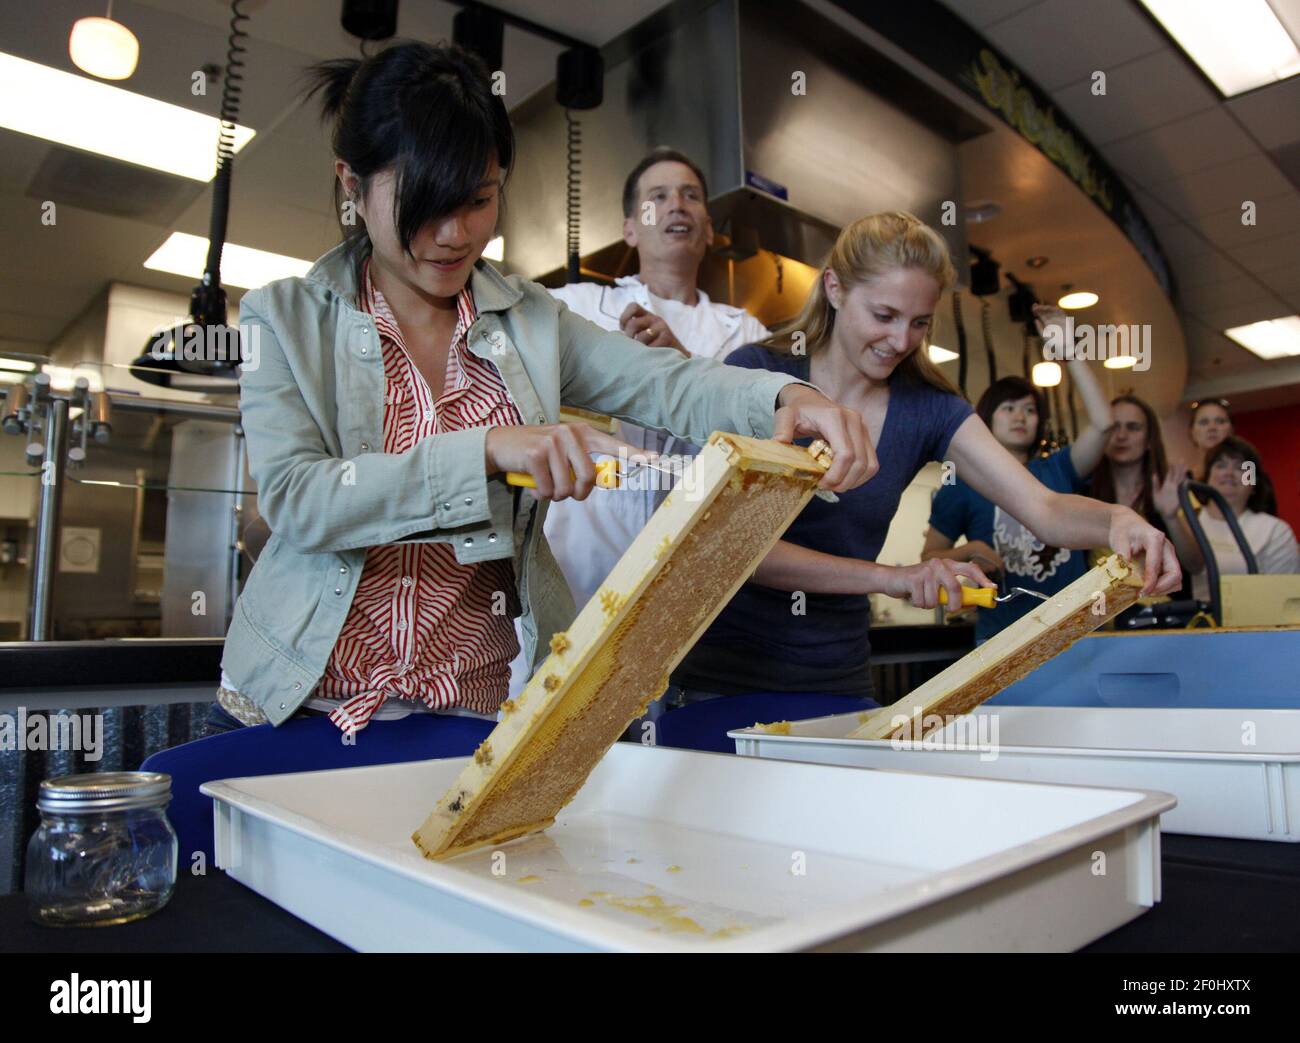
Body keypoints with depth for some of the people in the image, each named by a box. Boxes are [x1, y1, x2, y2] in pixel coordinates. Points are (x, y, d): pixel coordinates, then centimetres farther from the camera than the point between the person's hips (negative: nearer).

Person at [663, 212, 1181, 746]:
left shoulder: (929, 410, 2)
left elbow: (1045, 509, -5)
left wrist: (1117, 519, -28)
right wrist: (888, 577, -29)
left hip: (841, 683, 4)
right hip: (720, 681, -3)